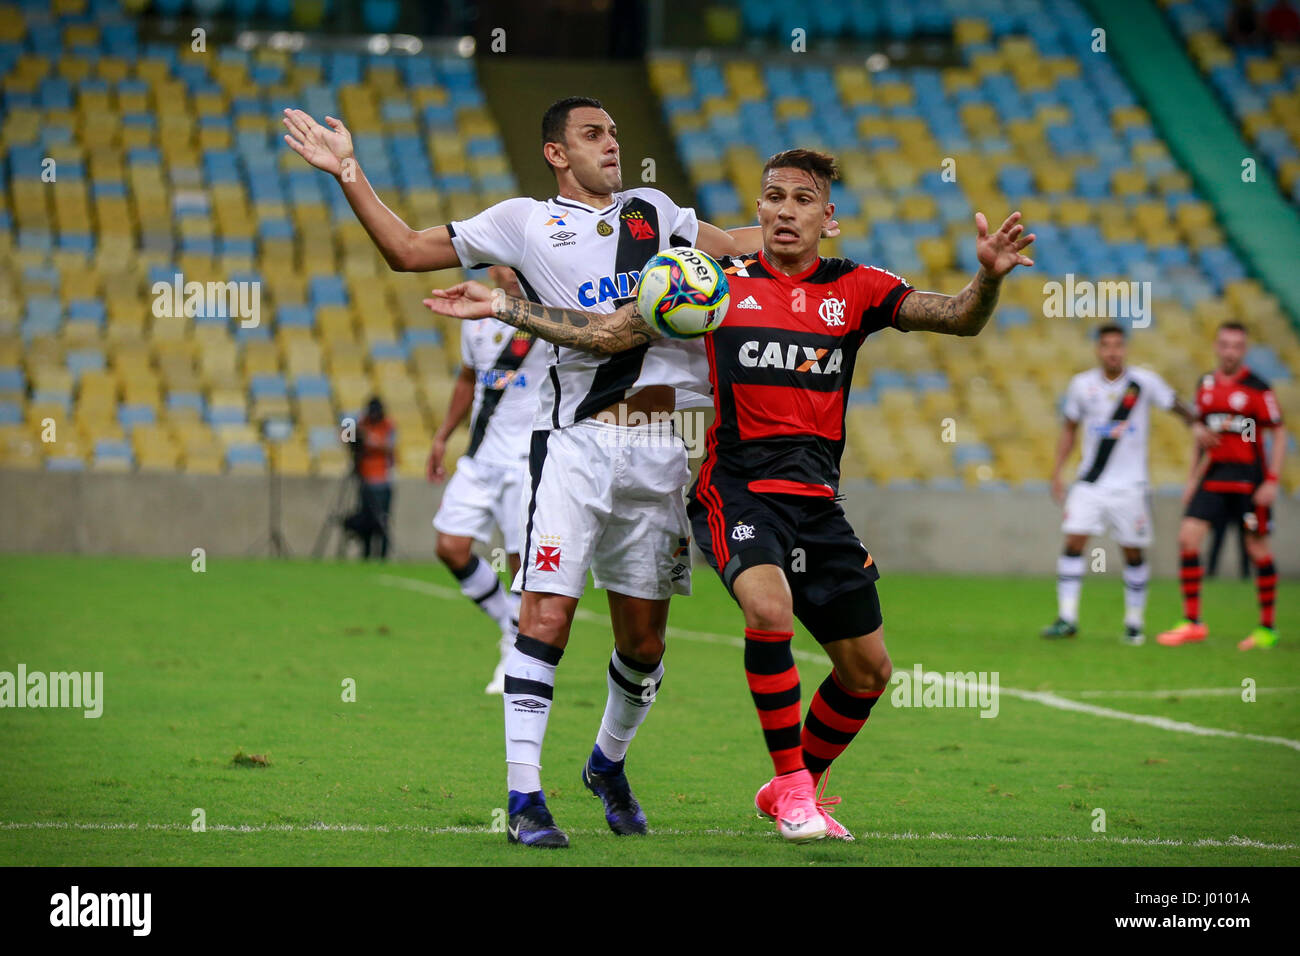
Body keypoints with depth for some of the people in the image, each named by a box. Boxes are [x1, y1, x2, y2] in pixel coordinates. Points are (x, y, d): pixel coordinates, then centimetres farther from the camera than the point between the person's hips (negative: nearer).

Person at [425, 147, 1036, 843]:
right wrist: (500, 306, -1)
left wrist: (988, 275, -24)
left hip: (818, 497, 4)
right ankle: (791, 786, -16)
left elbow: (959, 318, -2)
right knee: (769, 608, -31)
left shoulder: (856, 289, 8)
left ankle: (796, 789, 30)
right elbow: (605, 334, 6)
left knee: (867, 671, 6)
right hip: (736, 488, -3)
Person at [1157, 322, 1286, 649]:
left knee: (1258, 549, 1)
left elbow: (1279, 434, -6)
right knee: (1187, 538, -6)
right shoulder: (1206, 385, 9)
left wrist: (1272, 480, -13)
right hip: (1214, 475, 5)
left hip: (1249, 479, -5)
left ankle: (1267, 628, 13)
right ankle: (1192, 623, 0)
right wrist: (1193, 478, 15)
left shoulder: (1257, 388, -7)